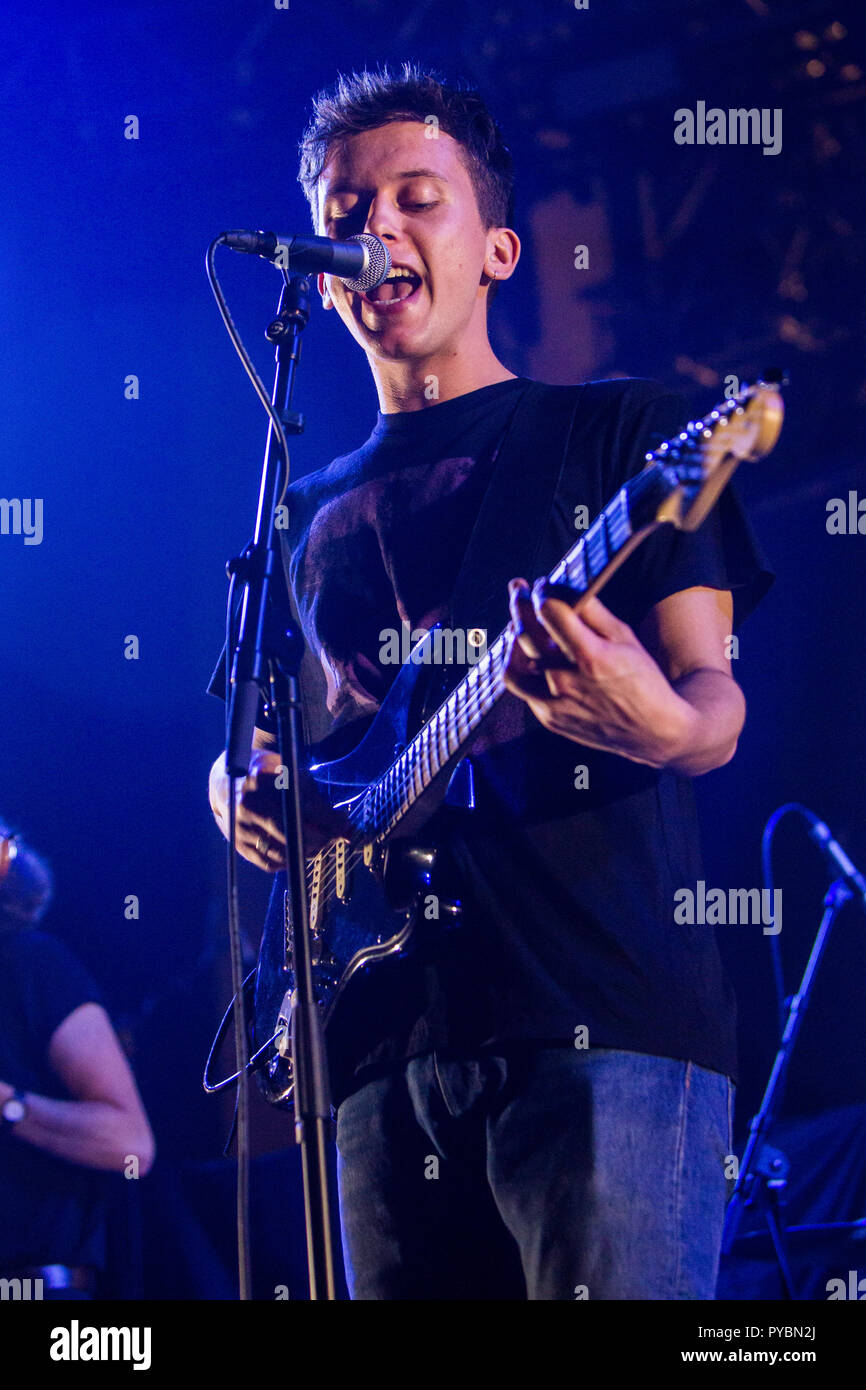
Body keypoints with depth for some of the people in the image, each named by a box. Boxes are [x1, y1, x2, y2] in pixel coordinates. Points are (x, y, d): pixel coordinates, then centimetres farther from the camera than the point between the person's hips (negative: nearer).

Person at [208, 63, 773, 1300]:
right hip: (391, 1054, 5)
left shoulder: (617, 433, 10)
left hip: (610, 1021, -5)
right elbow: (266, 740, 29)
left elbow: (714, 709, 2)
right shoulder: (311, 517, 23)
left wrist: (660, 726, -23)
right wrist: (243, 788, 4)